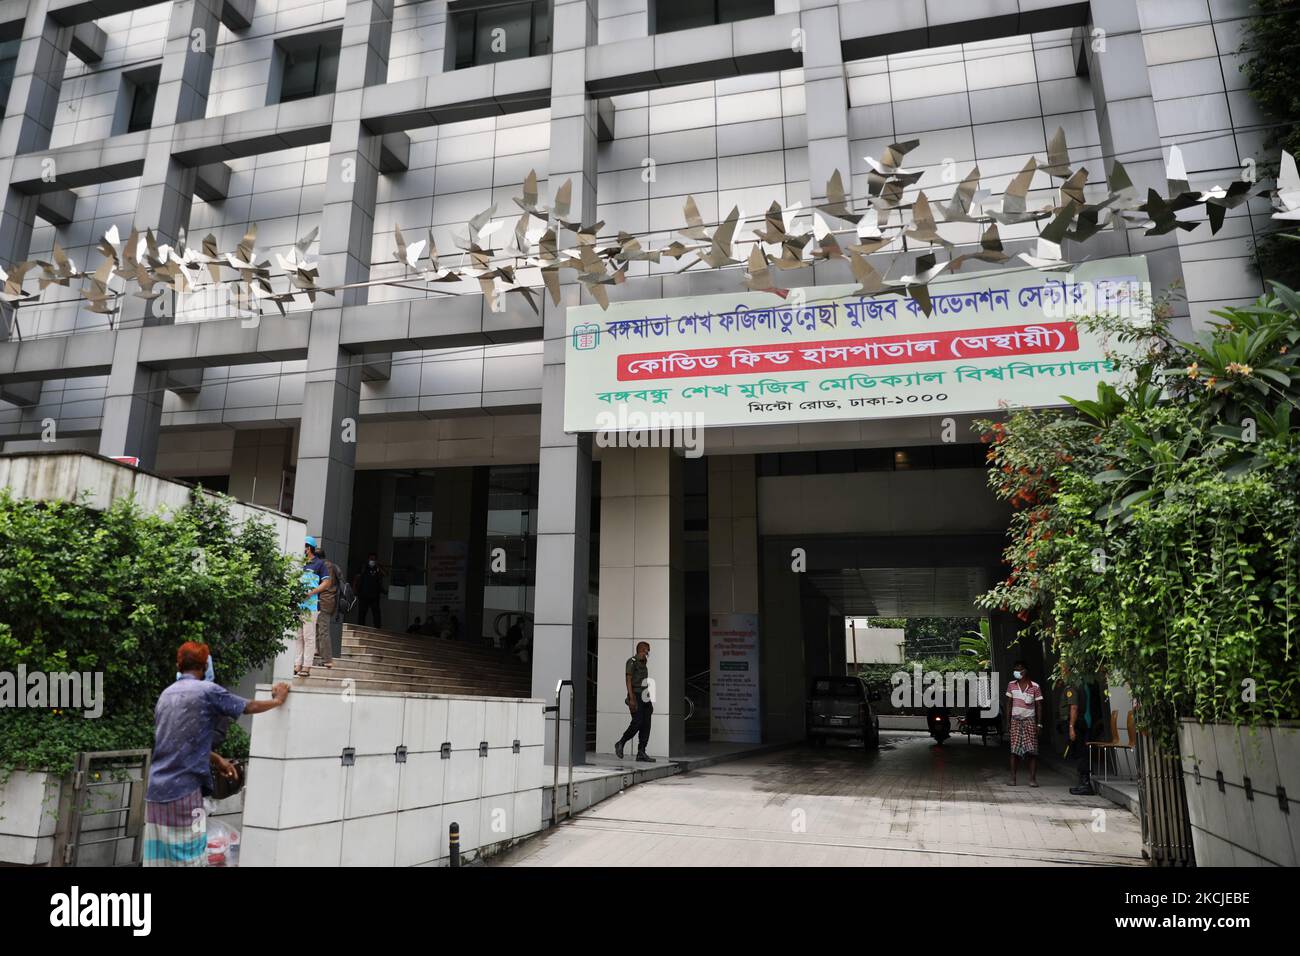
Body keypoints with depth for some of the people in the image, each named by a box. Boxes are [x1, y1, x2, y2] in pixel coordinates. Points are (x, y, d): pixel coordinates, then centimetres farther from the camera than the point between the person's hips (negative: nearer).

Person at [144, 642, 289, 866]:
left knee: (159, 858, 9)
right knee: (189, 857, -2)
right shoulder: (208, 690, -8)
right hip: (184, 788, -7)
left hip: (156, 789, 7)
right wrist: (277, 700, 22)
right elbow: (249, 707, 5)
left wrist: (216, 759, 27)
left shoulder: (165, 695, 14)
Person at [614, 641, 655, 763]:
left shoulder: (643, 663, 19)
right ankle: (620, 744, 5)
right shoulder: (632, 661, -6)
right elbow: (628, 680, -12)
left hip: (644, 697, 8)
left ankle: (641, 753, 2)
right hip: (636, 696, -8)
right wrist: (631, 698, -20)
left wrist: (649, 700, 18)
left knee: (646, 725, 1)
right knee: (637, 722, -14)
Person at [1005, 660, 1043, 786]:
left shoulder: (1035, 687, -2)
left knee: (1032, 750, -5)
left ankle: (1033, 778, 0)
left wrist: (1039, 723, -4)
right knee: (1014, 750, -1)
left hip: (1029, 720, -2)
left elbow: (1039, 706, 0)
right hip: (1015, 720, 2)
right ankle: (1013, 778, 3)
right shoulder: (1011, 685, 7)